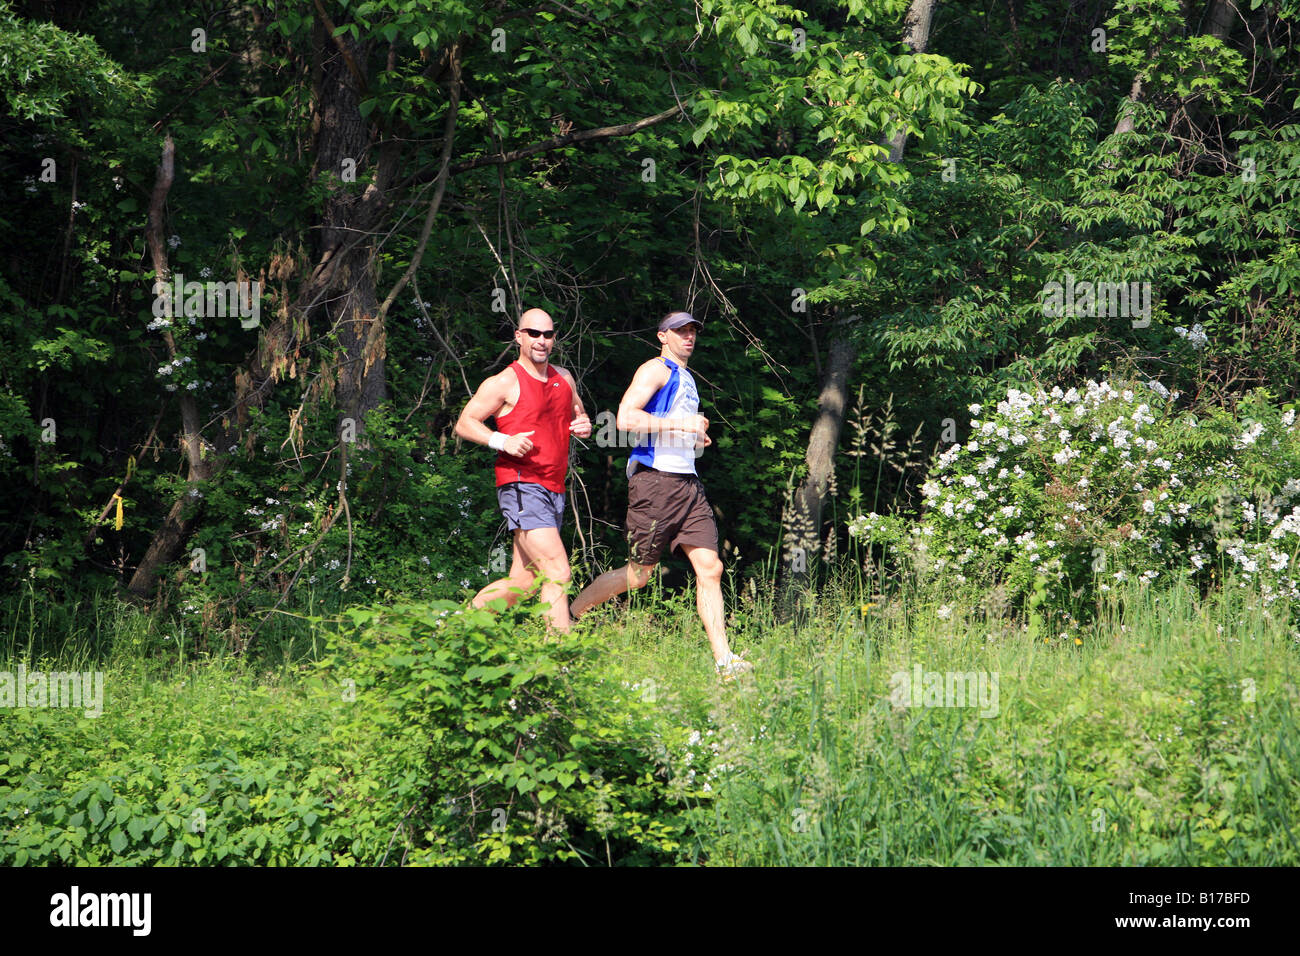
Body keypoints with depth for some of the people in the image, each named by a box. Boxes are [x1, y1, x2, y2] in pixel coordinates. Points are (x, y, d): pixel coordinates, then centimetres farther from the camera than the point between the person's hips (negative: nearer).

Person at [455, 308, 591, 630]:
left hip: (554, 490, 8)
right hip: (522, 486, -8)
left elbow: (579, 415, 31)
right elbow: (464, 423, -3)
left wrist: (584, 425, 6)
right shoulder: (506, 382, -4)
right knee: (557, 573, -18)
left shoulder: (564, 378, 17)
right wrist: (502, 441, -20)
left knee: (523, 582, 8)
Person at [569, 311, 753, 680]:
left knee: (710, 567, -4)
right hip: (655, 480, -8)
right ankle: (569, 614, 17)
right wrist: (679, 424, -19)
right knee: (639, 572, -2)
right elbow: (626, 418, -18)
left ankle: (724, 660, -7)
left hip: (687, 482, 8)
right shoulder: (656, 370, -4)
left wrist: (696, 439, 18)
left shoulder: (686, 379, 24)